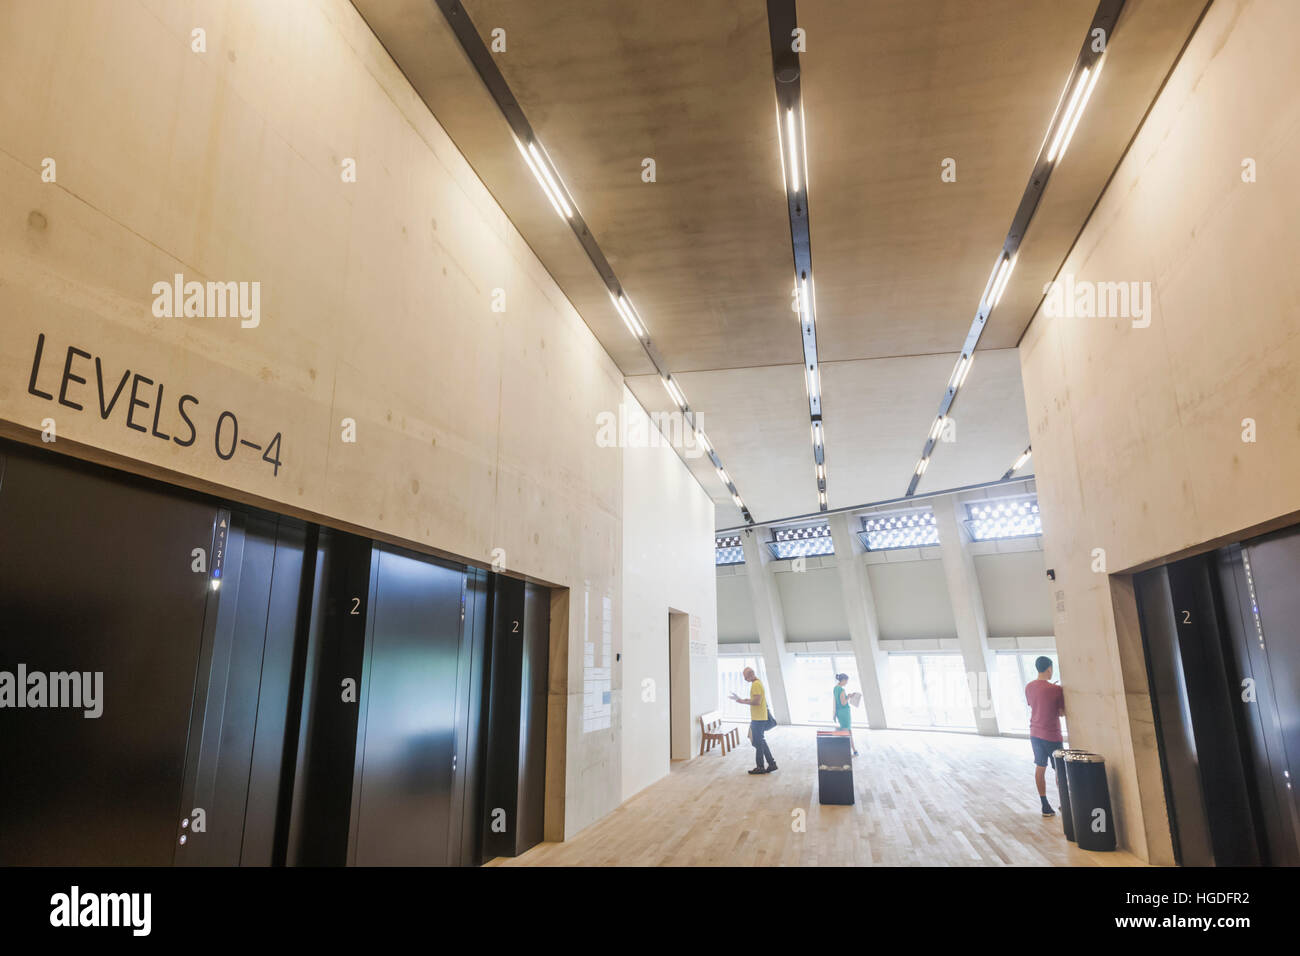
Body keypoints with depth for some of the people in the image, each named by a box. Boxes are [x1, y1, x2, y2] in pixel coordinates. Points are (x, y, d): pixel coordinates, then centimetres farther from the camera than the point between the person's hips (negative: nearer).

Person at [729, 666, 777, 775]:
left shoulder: (756, 684, -19)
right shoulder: (757, 683, 14)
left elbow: (757, 702, -26)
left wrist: (743, 701, -18)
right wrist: (746, 699, 12)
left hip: (758, 719, -10)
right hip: (759, 718, 10)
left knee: (758, 743, -2)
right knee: (761, 742, 16)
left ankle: (760, 767, 6)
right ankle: (771, 764, 20)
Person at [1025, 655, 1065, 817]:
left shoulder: (1029, 687, 0)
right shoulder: (1056, 689, -18)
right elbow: (1062, 712, -9)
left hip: (1035, 733, 5)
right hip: (1051, 735, -5)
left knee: (1040, 767, 10)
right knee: (1060, 770, 10)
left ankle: (1045, 806, 14)